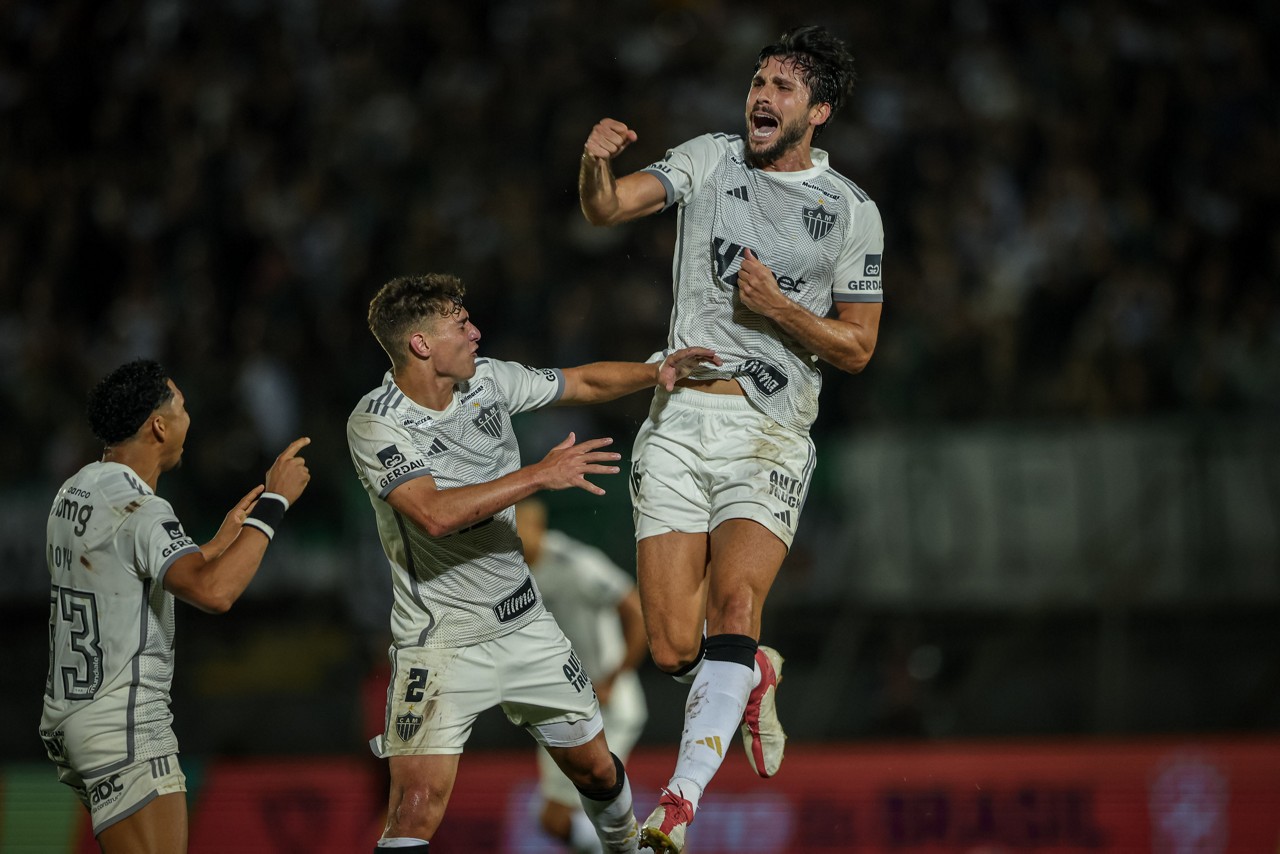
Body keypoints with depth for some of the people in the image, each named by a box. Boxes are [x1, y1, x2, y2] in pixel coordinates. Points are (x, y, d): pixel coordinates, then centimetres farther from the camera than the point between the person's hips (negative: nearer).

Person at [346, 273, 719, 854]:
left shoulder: (487, 380, 0)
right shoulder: (375, 423, -19)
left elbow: (584, 383, 16)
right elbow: (435, 515, -33)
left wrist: (655, 372, 0)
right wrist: (541, 475, -32)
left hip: (526, 627, 6)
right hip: (440, 646, -6)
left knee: (595, 767, 17)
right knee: (417, 806, -21)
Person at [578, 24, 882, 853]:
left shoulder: (852, 212, 3)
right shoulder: (710, 160, 7)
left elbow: (857, 349, 6)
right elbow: (606, 208, -4)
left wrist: (776, 308, -11)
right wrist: (597, 164, -26)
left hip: (771, 434, -2)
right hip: (679, 421, 2)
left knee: (734, 608, -24)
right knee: (675, 647, -4)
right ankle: (755, 674, 31)